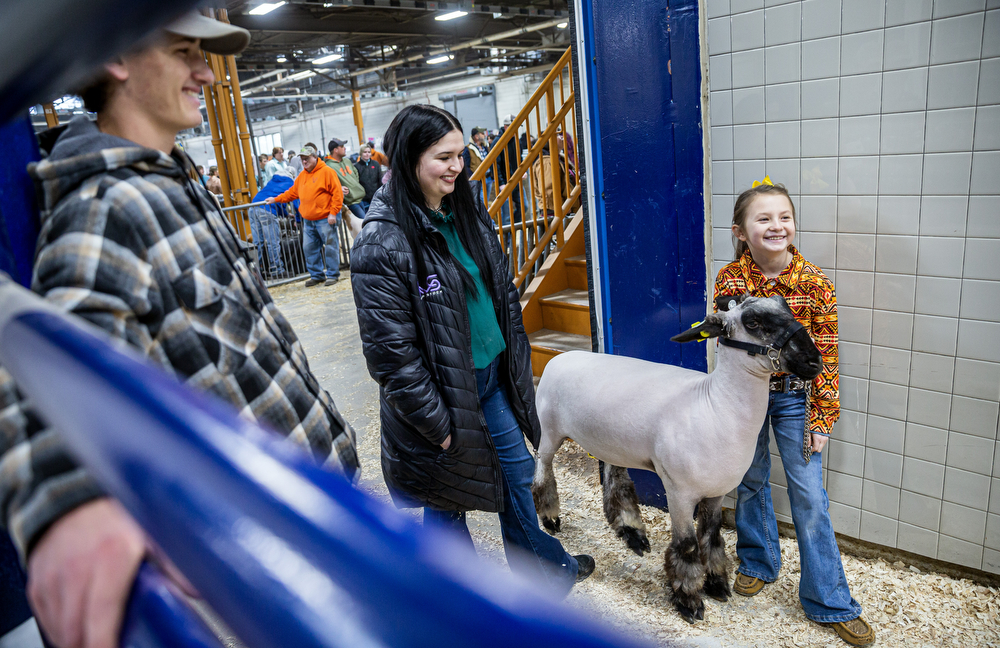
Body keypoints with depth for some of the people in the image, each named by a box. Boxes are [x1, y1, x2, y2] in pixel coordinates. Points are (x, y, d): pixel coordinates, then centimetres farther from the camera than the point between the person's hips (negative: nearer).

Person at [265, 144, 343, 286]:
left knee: (330, 246, -2)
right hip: (308, 220, 7)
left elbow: (337, 193, -12)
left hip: (325, 219, -7)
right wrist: (275, 199, 23)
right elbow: (292, 193, 25)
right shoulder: (302, 175, 16)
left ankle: (333, 274, 8)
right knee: (309, 248, 8)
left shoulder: (326, 172, -6)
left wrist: (333, 212, -16)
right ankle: (316, 275, 18)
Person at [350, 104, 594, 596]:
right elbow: (391, 350, -21)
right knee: (446, 502, 14)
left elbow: (502, 288, 13)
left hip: (492, 375, 7)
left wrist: (515, 359, 11)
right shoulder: (382, 242, -22)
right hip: (442, 394, -7)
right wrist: (436, 422, -17)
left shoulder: (464, 209, 2)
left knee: (516, 472, 23)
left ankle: (544, 567, 48)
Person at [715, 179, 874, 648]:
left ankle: (829, 601, 18)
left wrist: (822, 420, -7)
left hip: (794, 396, -1)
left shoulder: (814, 282, -12)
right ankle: (759, 562, 39)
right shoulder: (730, 280, -8)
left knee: (809, 495, 2)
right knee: (751, 481, 15)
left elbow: (825, 356, -7)